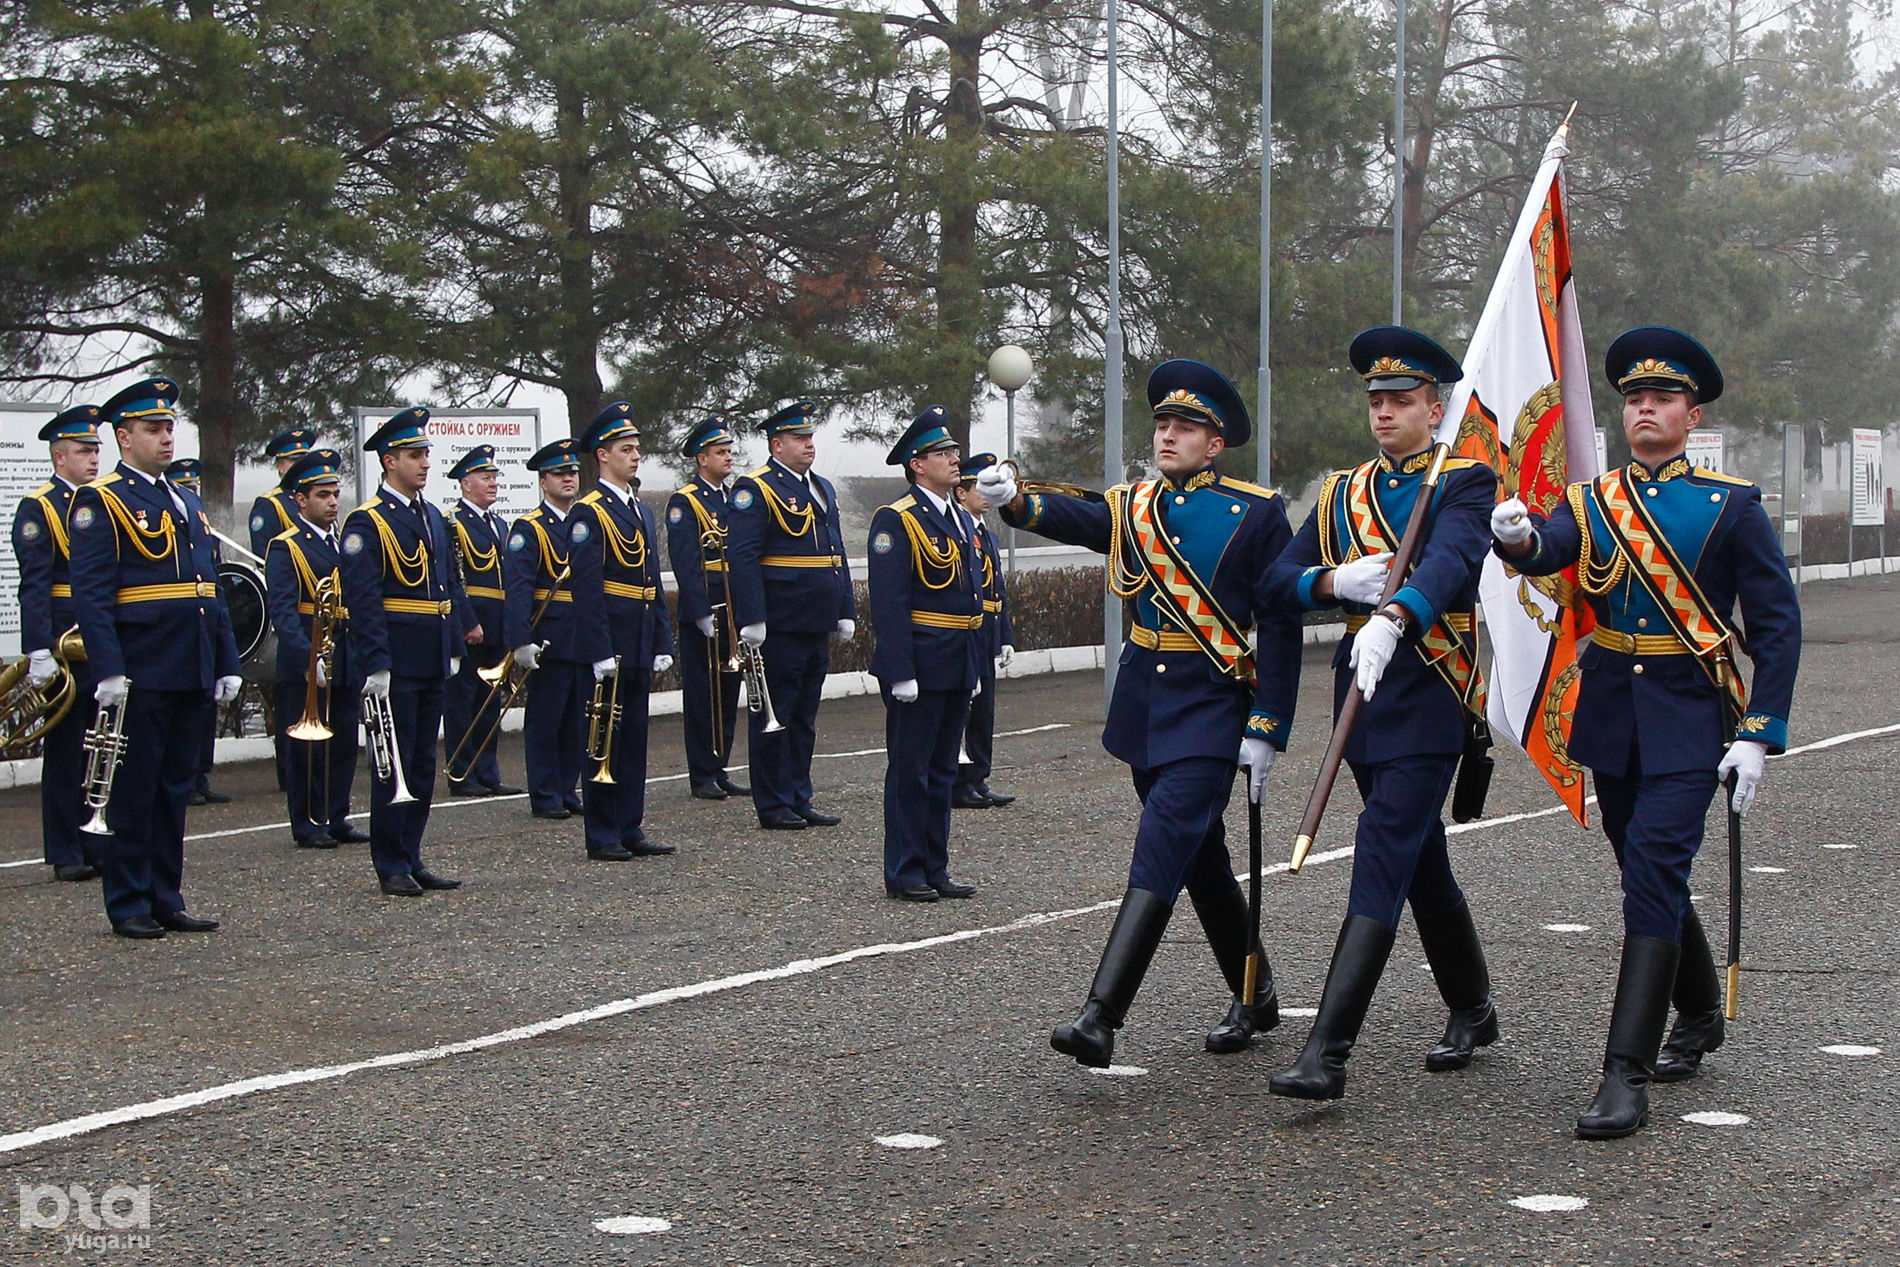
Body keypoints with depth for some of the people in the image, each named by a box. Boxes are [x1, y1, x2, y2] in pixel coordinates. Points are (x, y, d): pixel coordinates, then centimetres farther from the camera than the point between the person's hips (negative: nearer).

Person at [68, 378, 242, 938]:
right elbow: (90, 593, -14)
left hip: (192, 675, 7)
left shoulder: (187, 501, 17)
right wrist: (109, 670, -21)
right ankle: (129, 906, 6)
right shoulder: (100, 502, -6)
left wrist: (227, 662, 13)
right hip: (141, 675, -7)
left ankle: (166, 900, 18)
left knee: (175, 787, 11)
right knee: (133, 789, 0)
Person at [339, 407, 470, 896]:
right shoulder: (367, 522, -10)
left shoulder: (433, 517, 15)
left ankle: (412, 859, 18)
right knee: (394, 764, -3)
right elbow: (362, 599, -15)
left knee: (422, 763, 11)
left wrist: (454, 648, 14)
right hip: (394, 664, -8)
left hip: (431, 664, 8)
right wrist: (375, 665, -20)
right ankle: (391, 868, 3)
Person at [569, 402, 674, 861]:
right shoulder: (589, 513, -10)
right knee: (604, 739, -2)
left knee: (633, 737, 10)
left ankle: (630, 828, 16)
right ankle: (602, 836, 3)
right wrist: (601, 652, -19)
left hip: (639, 648, 8)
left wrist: (662, 645, 12)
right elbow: (586, 588, -15)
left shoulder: (642, 512, 16)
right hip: (607, 644, -8)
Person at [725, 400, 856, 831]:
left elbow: (837, 554, 21)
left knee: (804, 718, 13)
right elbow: (742, 558, -15)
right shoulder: (755, 489, -9)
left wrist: (845, 612, 15)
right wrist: (752, 619, -21)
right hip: (779, 629, -8)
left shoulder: (822, 488, 16)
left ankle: (800, 800, 19)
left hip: (817, 627, 8)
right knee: (774, 717, 0)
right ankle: (773, 806, 5)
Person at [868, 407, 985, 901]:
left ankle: (935, 869, 20)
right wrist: (901, 672, -21)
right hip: (920, 665, -8)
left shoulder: (964, 521, 15)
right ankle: (905, 873, 6)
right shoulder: (896, 521, -11)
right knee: (910, 771, -1)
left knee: (942, 771, 13)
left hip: (958, 669, 8)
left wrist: (978, 665, 16)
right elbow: (888, 603, -16)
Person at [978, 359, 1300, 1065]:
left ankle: (1101, 1019, -22)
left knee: (1162, 852, -16)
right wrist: (1015, 501, -31)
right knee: (1202, 857, 15)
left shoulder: (1257, 513, -4)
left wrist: (1266, 730, -12)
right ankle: (1255, 999, 30)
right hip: (1143, 705, 6)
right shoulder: (1132, 507, 10)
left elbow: (1281, 628, -7)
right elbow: (1071, 518, -9)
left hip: (1211, 710, -6)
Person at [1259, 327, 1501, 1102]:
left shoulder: (1465, 485, -4)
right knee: (1421, 860, 17)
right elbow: (1277, 584, 10)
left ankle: (1327, 1054, -21)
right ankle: (1472, 1012, 35)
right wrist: (1338, 581, -11)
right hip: (1361, 688, 7)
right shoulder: (1344, 494, 16)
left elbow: (1449, 562, -24)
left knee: (1384, 858, -15)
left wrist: (1392, 619, -43)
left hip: (1428, 689, -7)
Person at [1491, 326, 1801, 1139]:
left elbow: (1778, 624, -2)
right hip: (1610, 713, 5)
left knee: (1653, 876, -16)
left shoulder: (1732, 505, -2)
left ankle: (1626, 1076, -19)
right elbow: (1548, 555, -14)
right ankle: (1699, 1018, 39)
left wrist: (1759, 734, -10)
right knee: (1651, 878, 15)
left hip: (1689, 715, -5)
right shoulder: (1588, 502, 7)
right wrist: (1517, 538, -38)